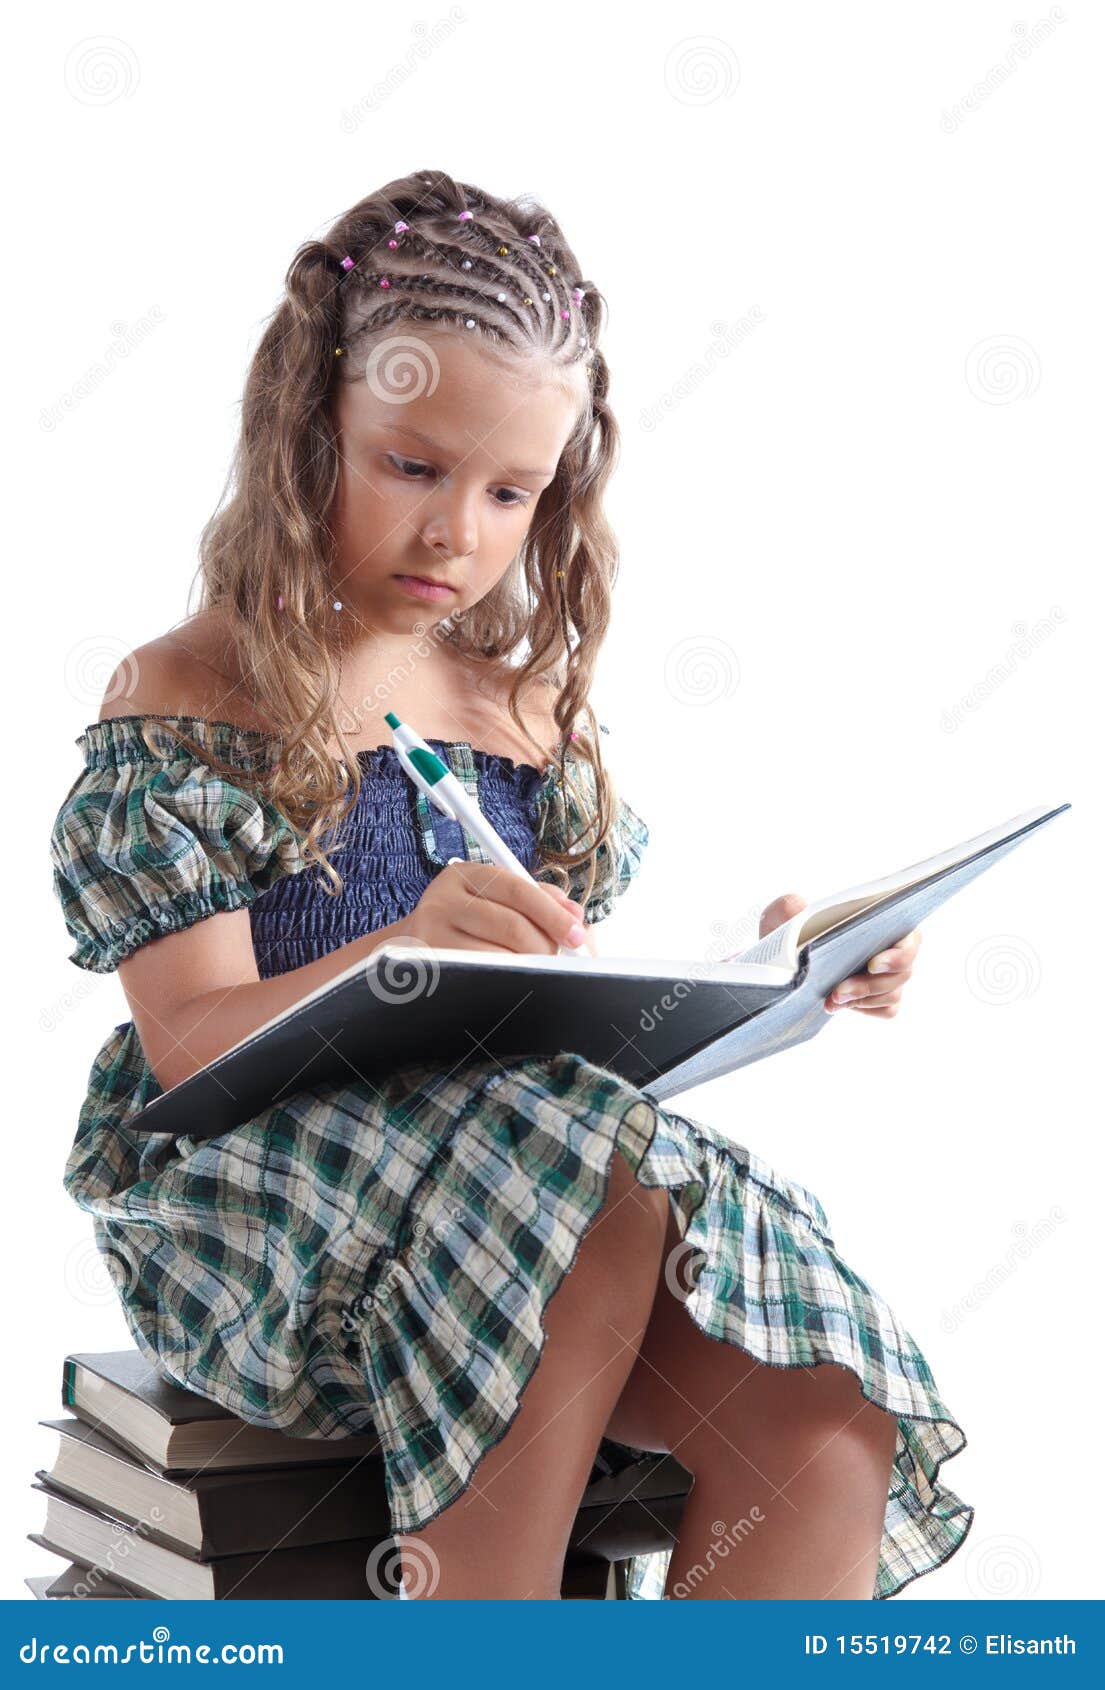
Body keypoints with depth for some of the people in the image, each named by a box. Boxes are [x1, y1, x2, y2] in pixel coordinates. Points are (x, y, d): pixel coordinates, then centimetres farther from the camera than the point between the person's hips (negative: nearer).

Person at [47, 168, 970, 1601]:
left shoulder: (527, 705, 16)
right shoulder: (182, 703, -1)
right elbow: (192, 1040, -12)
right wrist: (401, 953, -31)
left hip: (532, 1189, 5)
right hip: (256, 1213, -4)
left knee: (824, 1433, -21)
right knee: (610, 1184, -35)